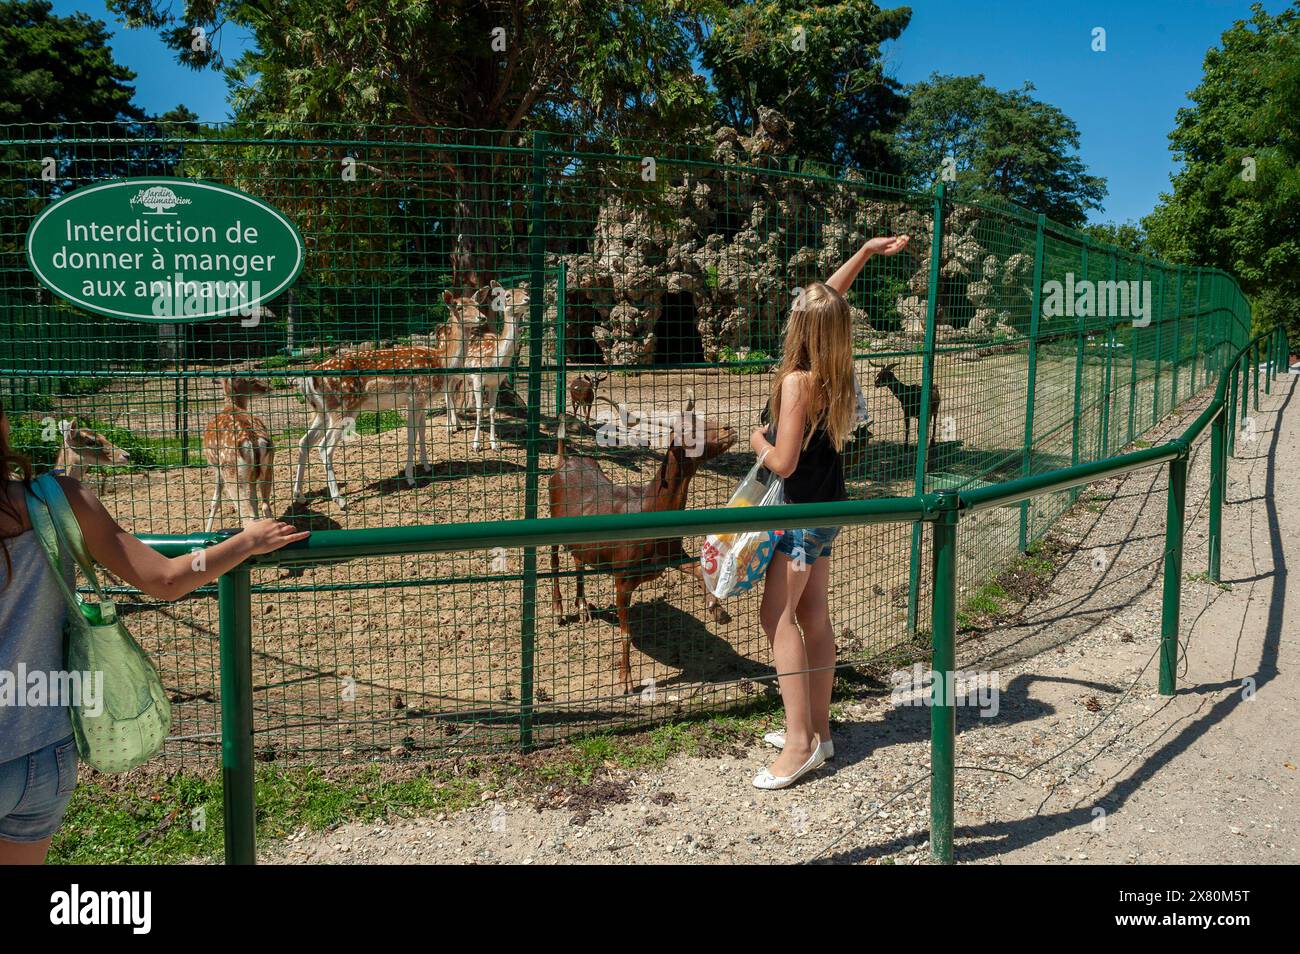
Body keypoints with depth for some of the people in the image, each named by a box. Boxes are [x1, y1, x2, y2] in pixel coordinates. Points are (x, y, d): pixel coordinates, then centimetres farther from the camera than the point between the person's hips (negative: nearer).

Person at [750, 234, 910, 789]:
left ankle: (800, 743, -7)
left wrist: (759, 441, -2)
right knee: (813, 614, 12)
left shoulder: (797, 380, -21)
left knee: (777, 615, -7)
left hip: (804, 511, -9)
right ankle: (817, 729, 20)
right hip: (828, 505, 9)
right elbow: (830, 300, 18)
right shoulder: (838, 373, 1)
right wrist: (867, 250, 23)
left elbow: (784, 463, -22)